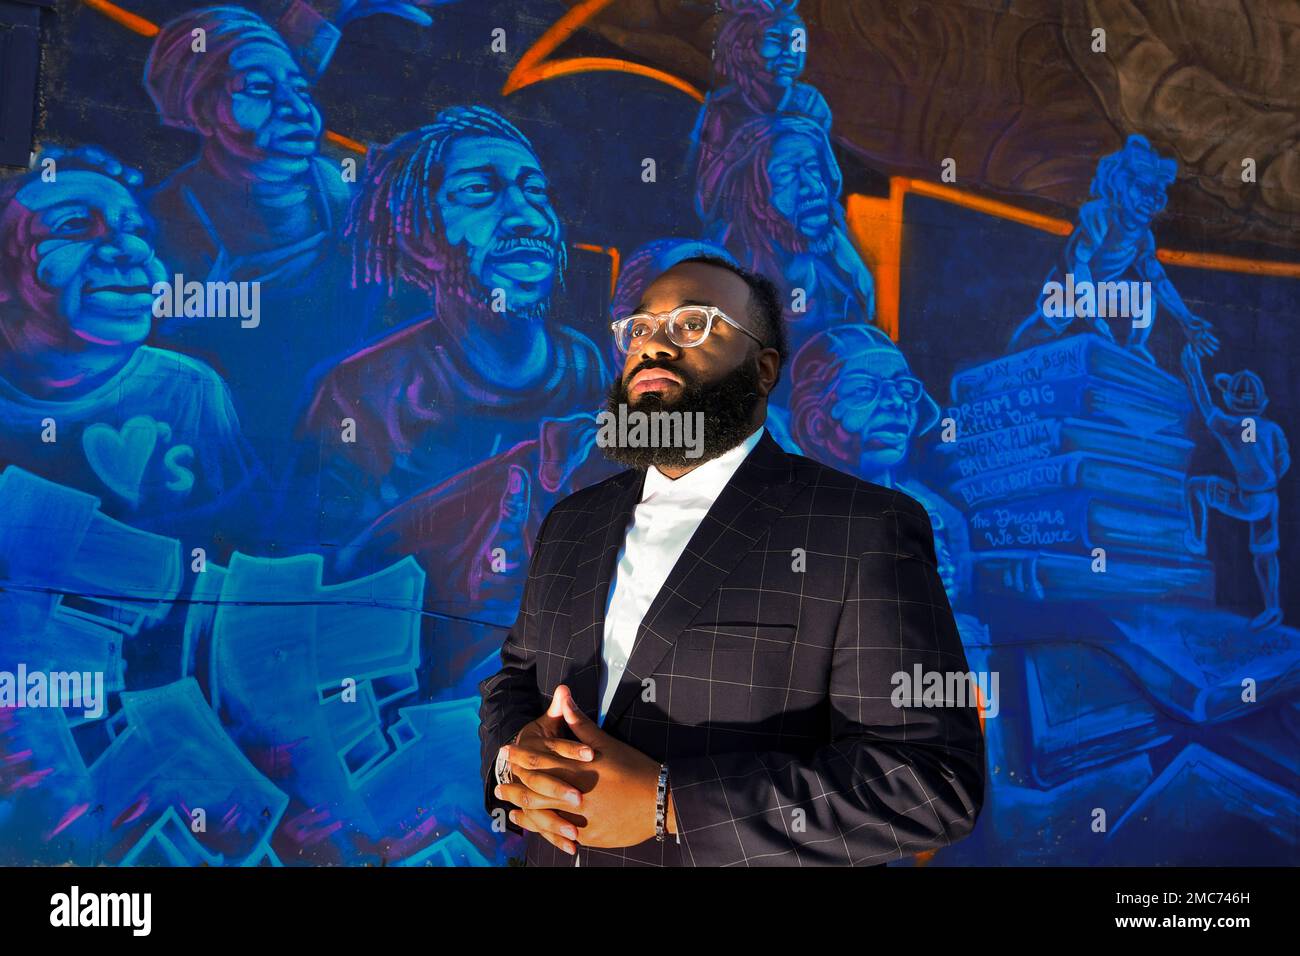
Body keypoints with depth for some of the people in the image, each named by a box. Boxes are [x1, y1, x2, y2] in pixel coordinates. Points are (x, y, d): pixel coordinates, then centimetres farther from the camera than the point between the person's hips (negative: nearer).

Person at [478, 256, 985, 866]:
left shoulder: (865, 530, -16)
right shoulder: (571, 524, 4)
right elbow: (513, 679, 11)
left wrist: (666, 802, -27)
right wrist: (516, 756, -13)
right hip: (559, 850, 5)